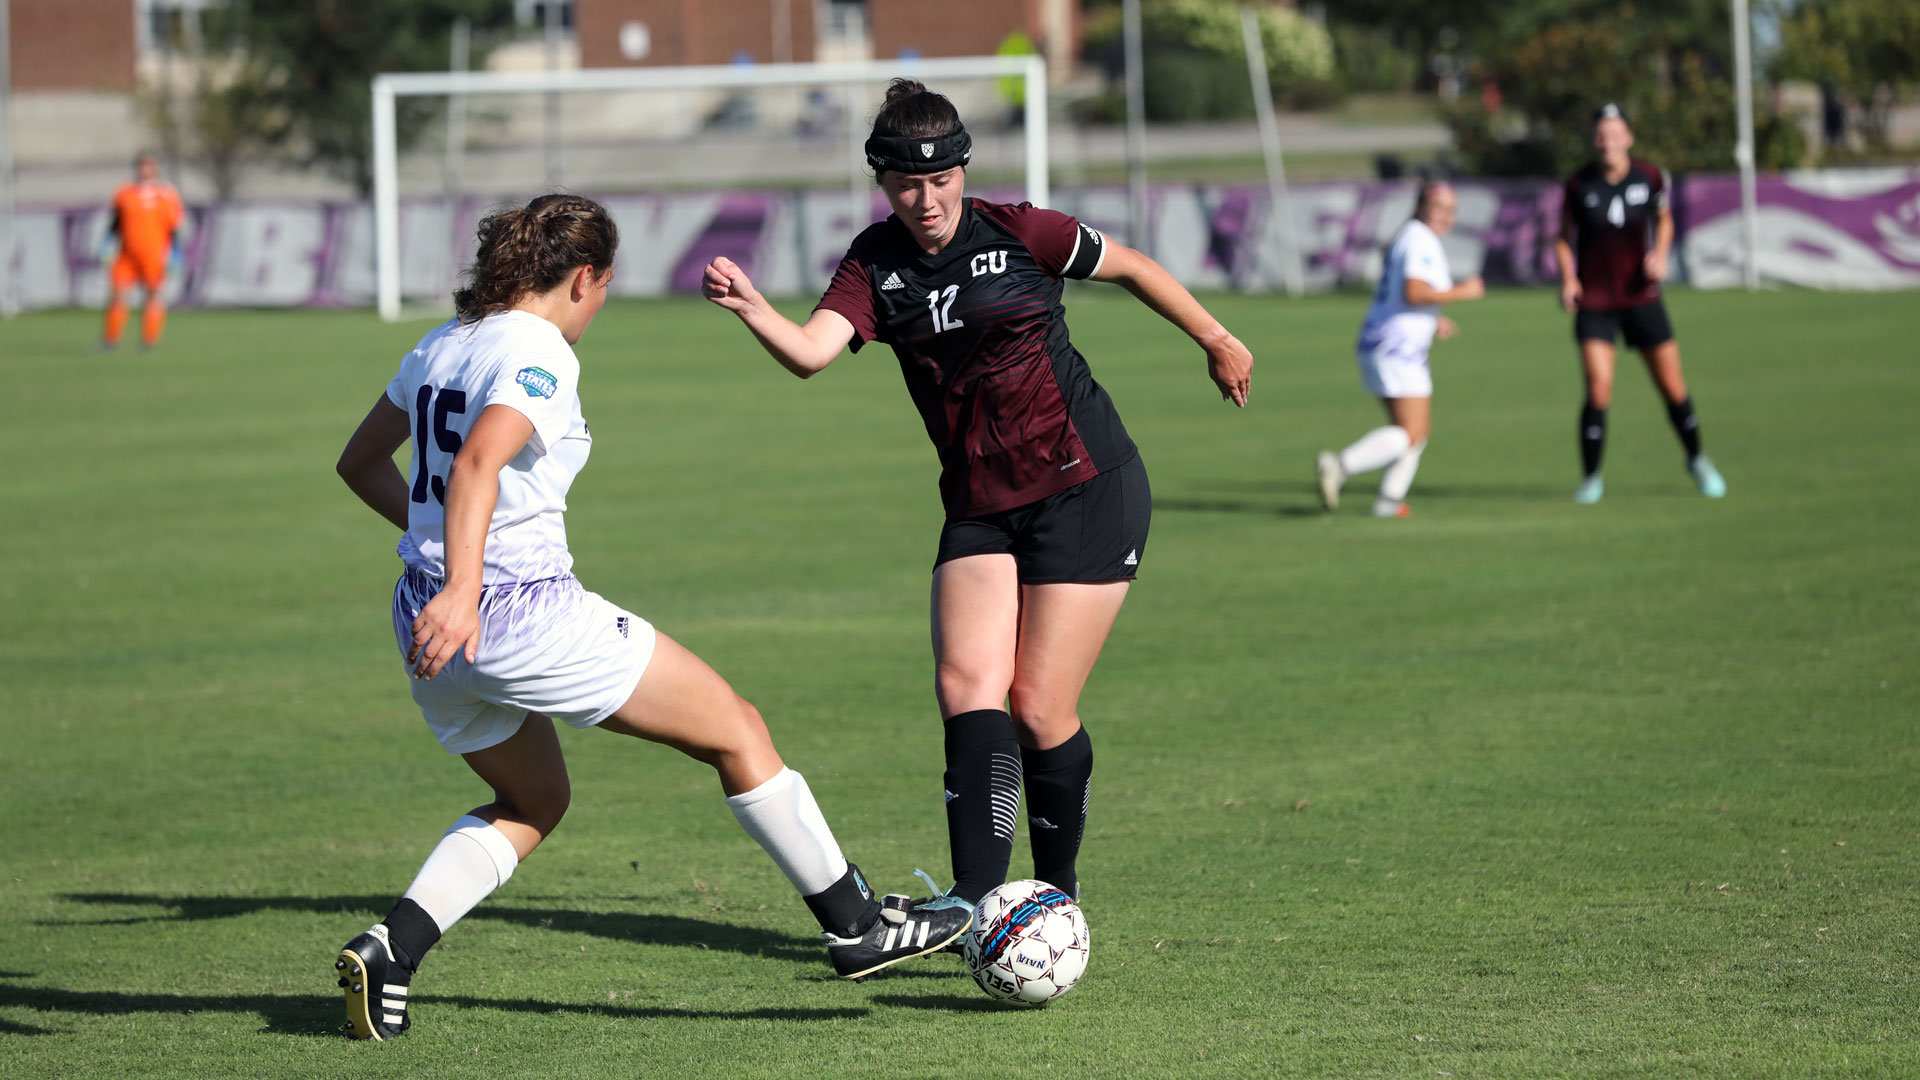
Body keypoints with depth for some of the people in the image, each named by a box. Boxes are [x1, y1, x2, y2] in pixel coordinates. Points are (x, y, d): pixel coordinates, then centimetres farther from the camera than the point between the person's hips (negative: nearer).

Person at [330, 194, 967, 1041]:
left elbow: (360, 463, 22)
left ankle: (389, 949, 7)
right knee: (736, 729, 5)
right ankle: (853, 923, 12)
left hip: (428, 622, 9)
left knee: (533, 802, 27)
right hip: (524, 613, -9)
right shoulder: (539, 354, -13)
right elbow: (478, 462, -31)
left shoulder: (442, 345, 12)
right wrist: (462, 590, -41)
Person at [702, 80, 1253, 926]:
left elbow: (1130, 268, 7)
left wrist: (1215, 341, 17)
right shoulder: (877, 264, -1)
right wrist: (750, 309, -39)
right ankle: (977, 900, -22)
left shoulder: (1016, 232, -9)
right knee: (967, 685, -15)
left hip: (1089, 490, -4)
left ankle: (1057, 890, 14)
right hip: (980, 506, 4)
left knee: (1039, 709, -6)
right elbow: (810, 351, -19)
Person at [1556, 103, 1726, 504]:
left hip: (1642, 298, 2)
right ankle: (1591, 478, 3)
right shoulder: (1579, 185, -8)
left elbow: (1664, 220, 13)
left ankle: (1697, 460, 30)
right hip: (1594, 301, -2)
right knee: (1599, 391, -14)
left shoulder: (1650, 177, -5)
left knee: (1673, 388, 5)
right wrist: (1568, 279, -11)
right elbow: (1564, 237, 5)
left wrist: (1660, 254, -6)